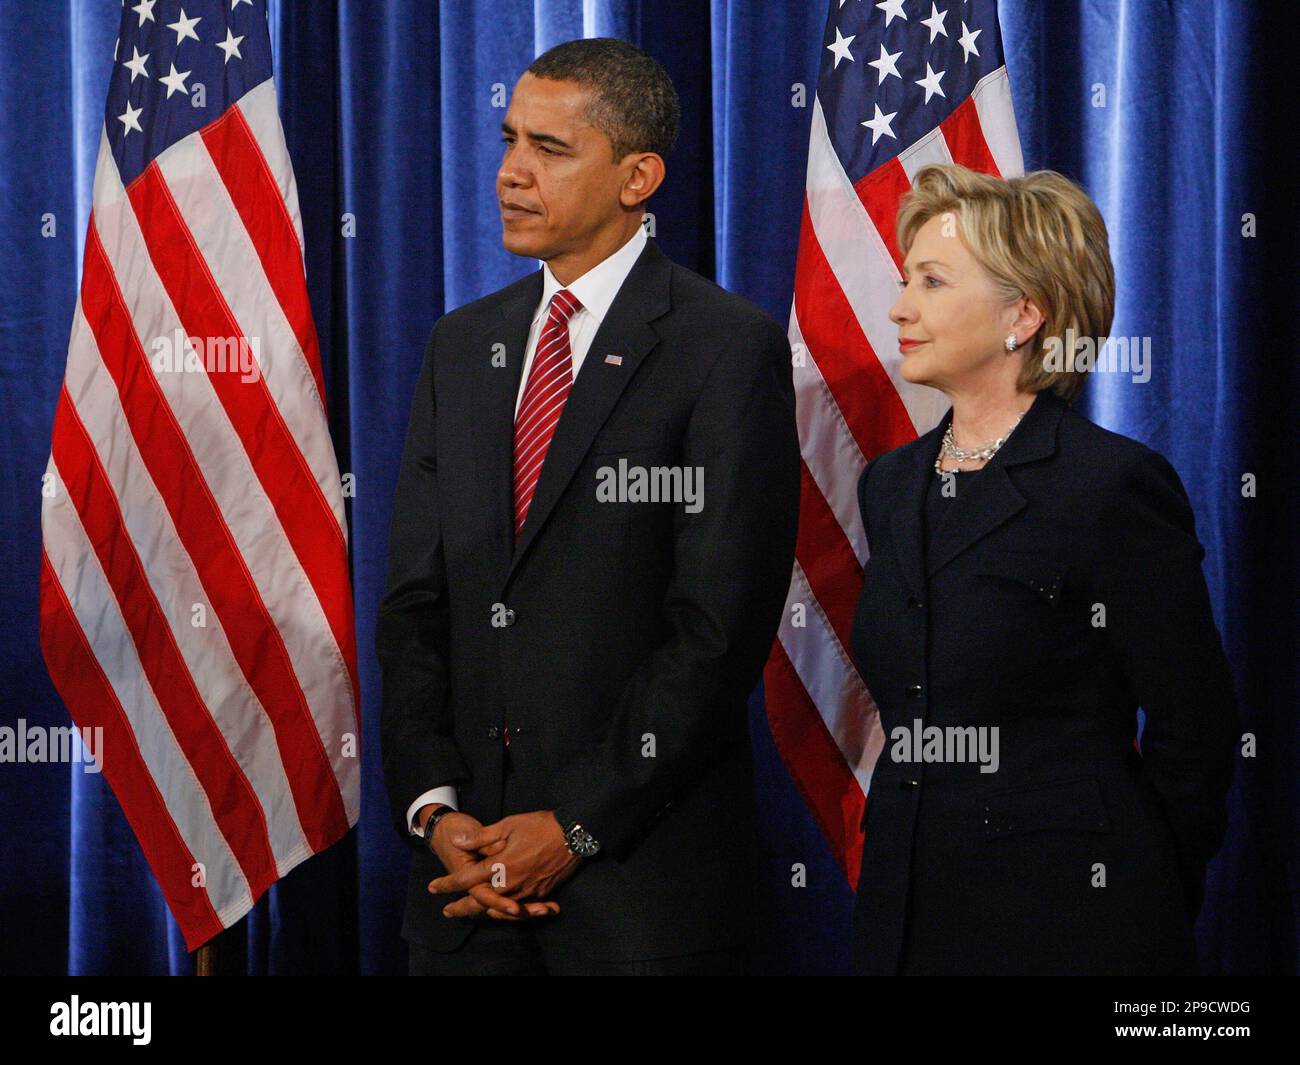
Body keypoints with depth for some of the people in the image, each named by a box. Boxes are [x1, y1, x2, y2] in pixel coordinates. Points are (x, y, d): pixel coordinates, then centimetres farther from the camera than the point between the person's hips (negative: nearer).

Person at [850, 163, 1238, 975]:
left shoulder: (1116, 486, -12)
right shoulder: (890, 486, 10)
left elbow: (1194, 729, -8)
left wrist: (1138, 902, -1)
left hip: (1065, 917, -6)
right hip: (904, 909, 6)